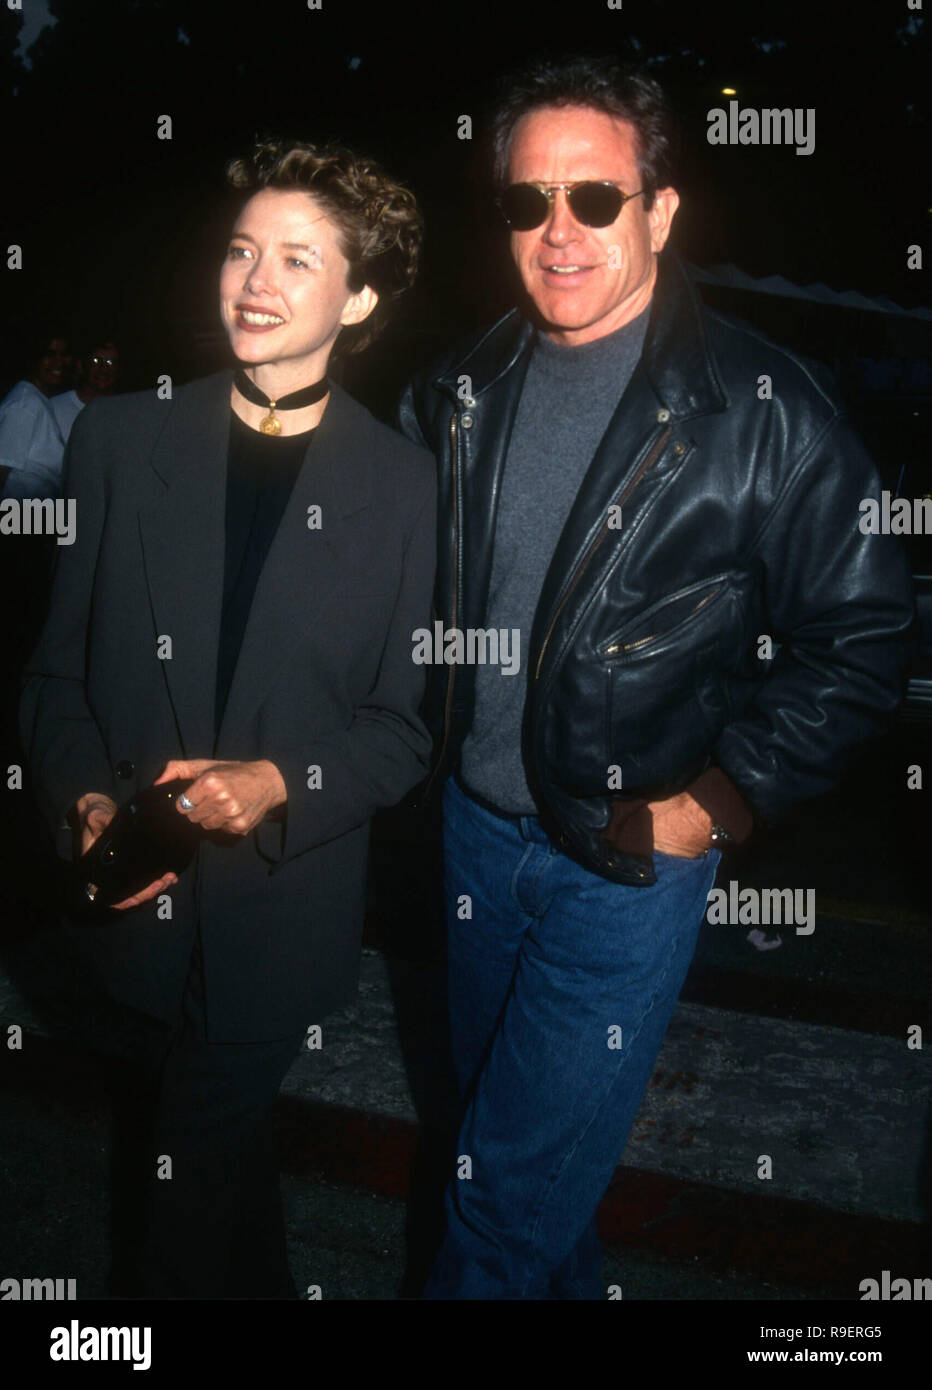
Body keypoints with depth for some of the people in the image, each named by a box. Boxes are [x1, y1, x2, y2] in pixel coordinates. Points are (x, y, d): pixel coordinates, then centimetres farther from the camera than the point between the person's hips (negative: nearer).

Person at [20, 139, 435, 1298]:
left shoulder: (402, 483, -6)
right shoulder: (120, 437, -1)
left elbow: (404, 723, -4)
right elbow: (58, 663, 2)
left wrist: (281, 785, -20)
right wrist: (85, 798, -13)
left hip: (282, 909, -2)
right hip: (135, 899, 3)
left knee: (186, 1184, 4)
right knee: (225, 1145, 25)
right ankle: (254, 1283, 55)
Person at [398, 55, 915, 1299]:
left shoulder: (760, 406, -14)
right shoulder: (461, 394, 1)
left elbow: (863, 635, -10)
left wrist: (722, 802, -12)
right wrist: (417, 750, 5)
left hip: (633, 856, -5)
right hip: (476, 826, 6)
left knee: (515, 1185, 3)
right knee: (496, 1123, 24)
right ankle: (565, 1285, 50)